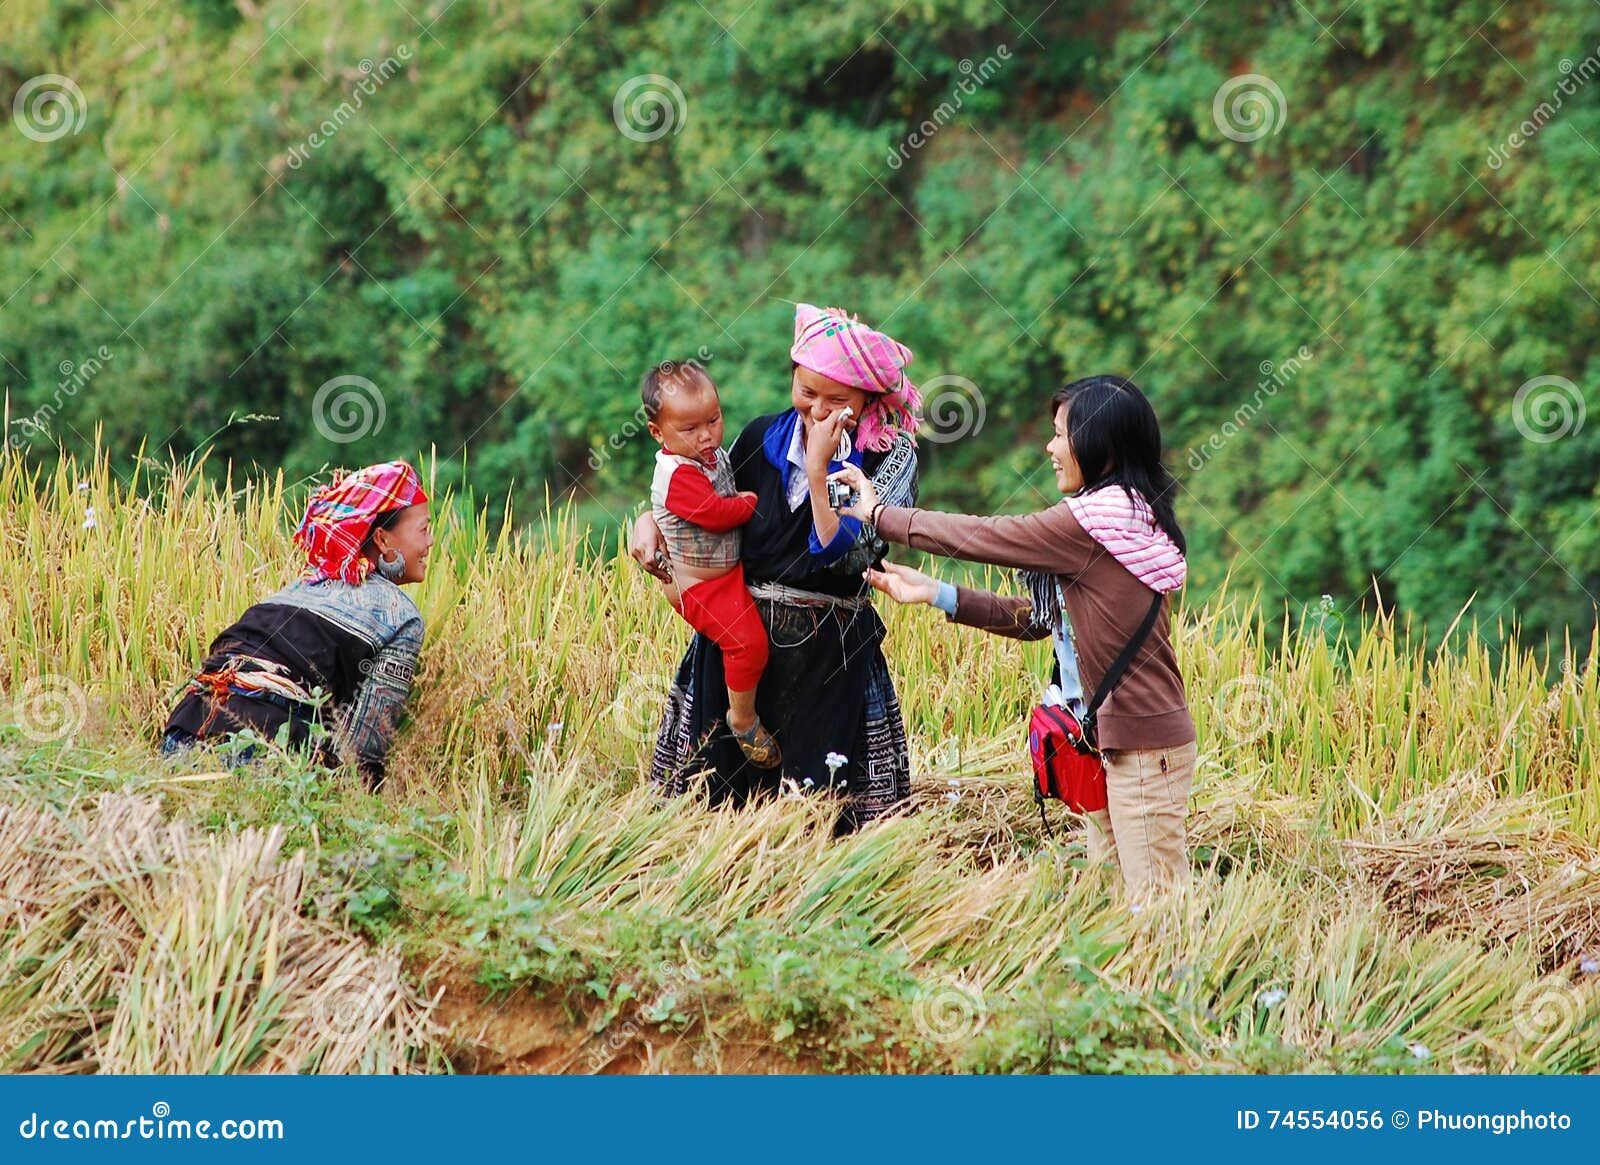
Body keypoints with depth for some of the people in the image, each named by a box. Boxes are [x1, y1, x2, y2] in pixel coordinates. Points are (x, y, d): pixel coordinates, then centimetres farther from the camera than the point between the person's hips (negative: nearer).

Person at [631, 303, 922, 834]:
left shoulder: (892, 456, -5)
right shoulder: (762, 438, 6)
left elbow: (845, 553, -17)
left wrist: (818, 469, -19)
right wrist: (650, 520, 0)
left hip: (829, 652, -4)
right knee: (719, 796, 8)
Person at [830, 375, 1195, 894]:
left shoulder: (1098, 516, -17)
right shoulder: (1127, 515, 13)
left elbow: (981, 537, -10)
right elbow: (1037, 617, 14)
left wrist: (878, 513, 2)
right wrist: (938, 594, 11)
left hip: (1142, 742, -10)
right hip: (1108, 735, 10)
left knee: (1153, 901, -7)